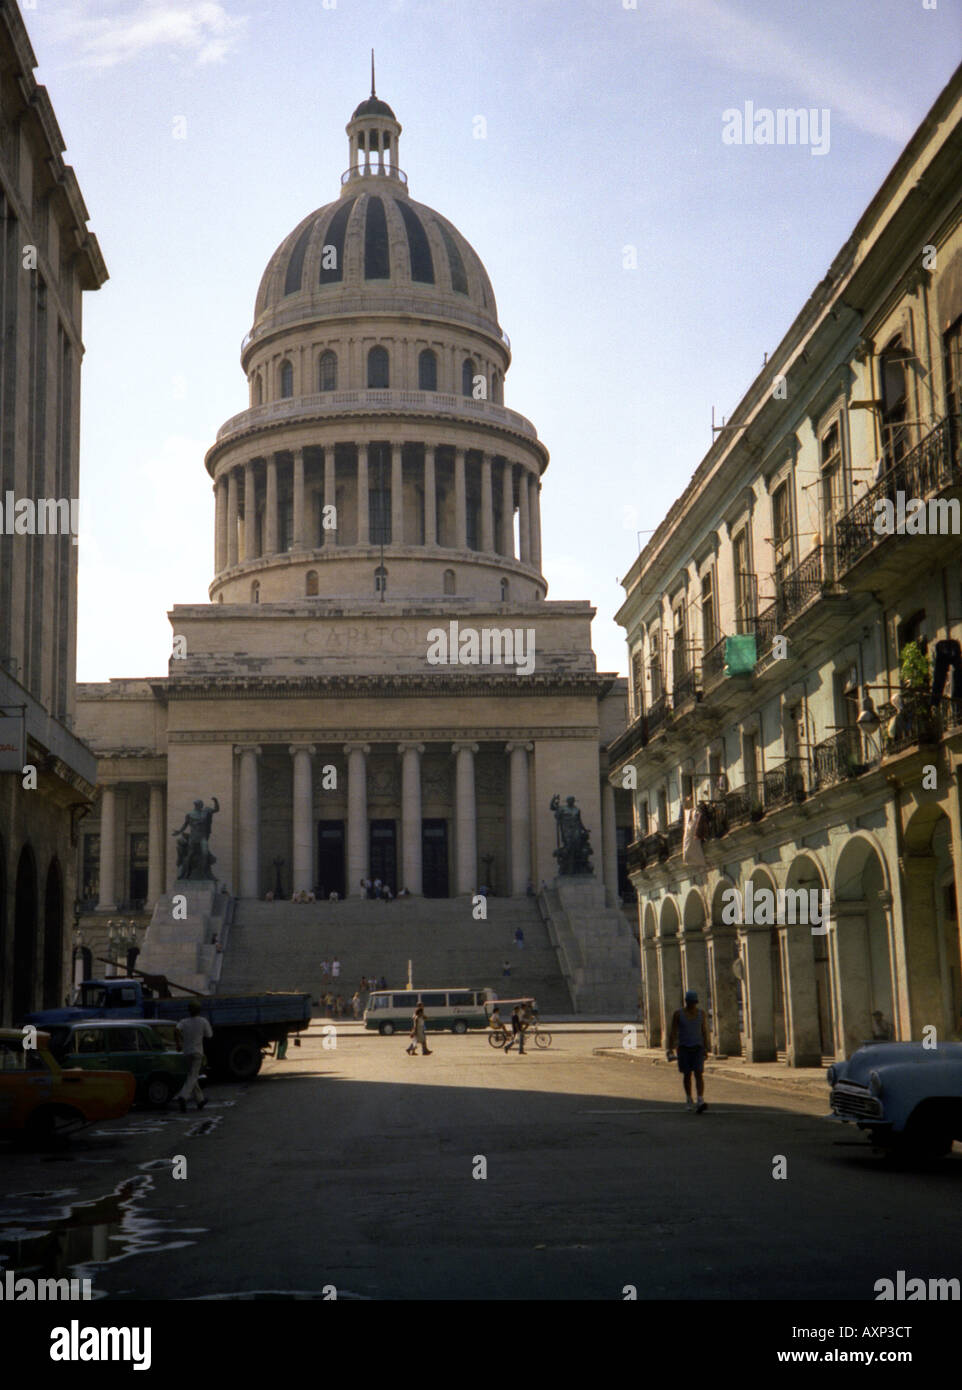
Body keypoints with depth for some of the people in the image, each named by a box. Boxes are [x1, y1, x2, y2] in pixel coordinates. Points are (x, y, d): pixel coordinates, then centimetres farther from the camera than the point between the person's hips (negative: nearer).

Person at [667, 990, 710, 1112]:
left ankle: (700, 1102, -22)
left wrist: (706, 1049, 6)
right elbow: (672, 1032, -4)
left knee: (699, 1074, -12)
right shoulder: (678, 1013, -5)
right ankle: (689, 1100, 27)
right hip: (683, 1047, -1)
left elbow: (704, 1031, 6)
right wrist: (670, 1050, -9)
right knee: (687, 1075, 8)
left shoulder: (701, 1012, 0)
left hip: (698, 1048, 1)